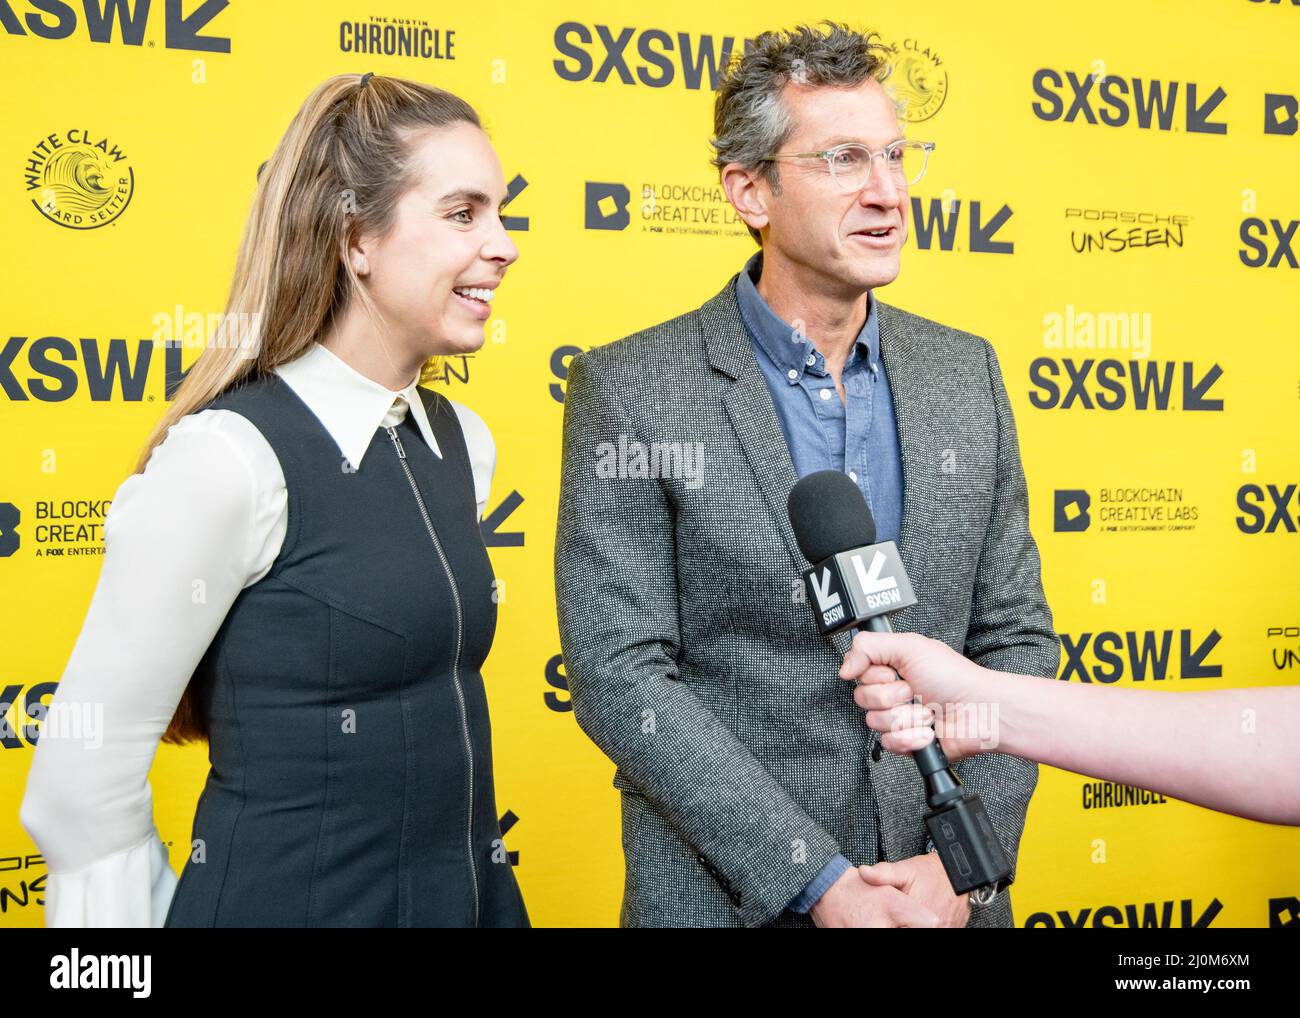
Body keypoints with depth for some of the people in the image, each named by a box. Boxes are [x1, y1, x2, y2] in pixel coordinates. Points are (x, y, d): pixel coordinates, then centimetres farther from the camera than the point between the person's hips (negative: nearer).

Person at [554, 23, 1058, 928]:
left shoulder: (966, 372, 2)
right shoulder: (629, 391, -10)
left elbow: (1015, 638, 3)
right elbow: (618, 672, -14)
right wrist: (821, 883, -17)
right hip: (729, 894, -3)